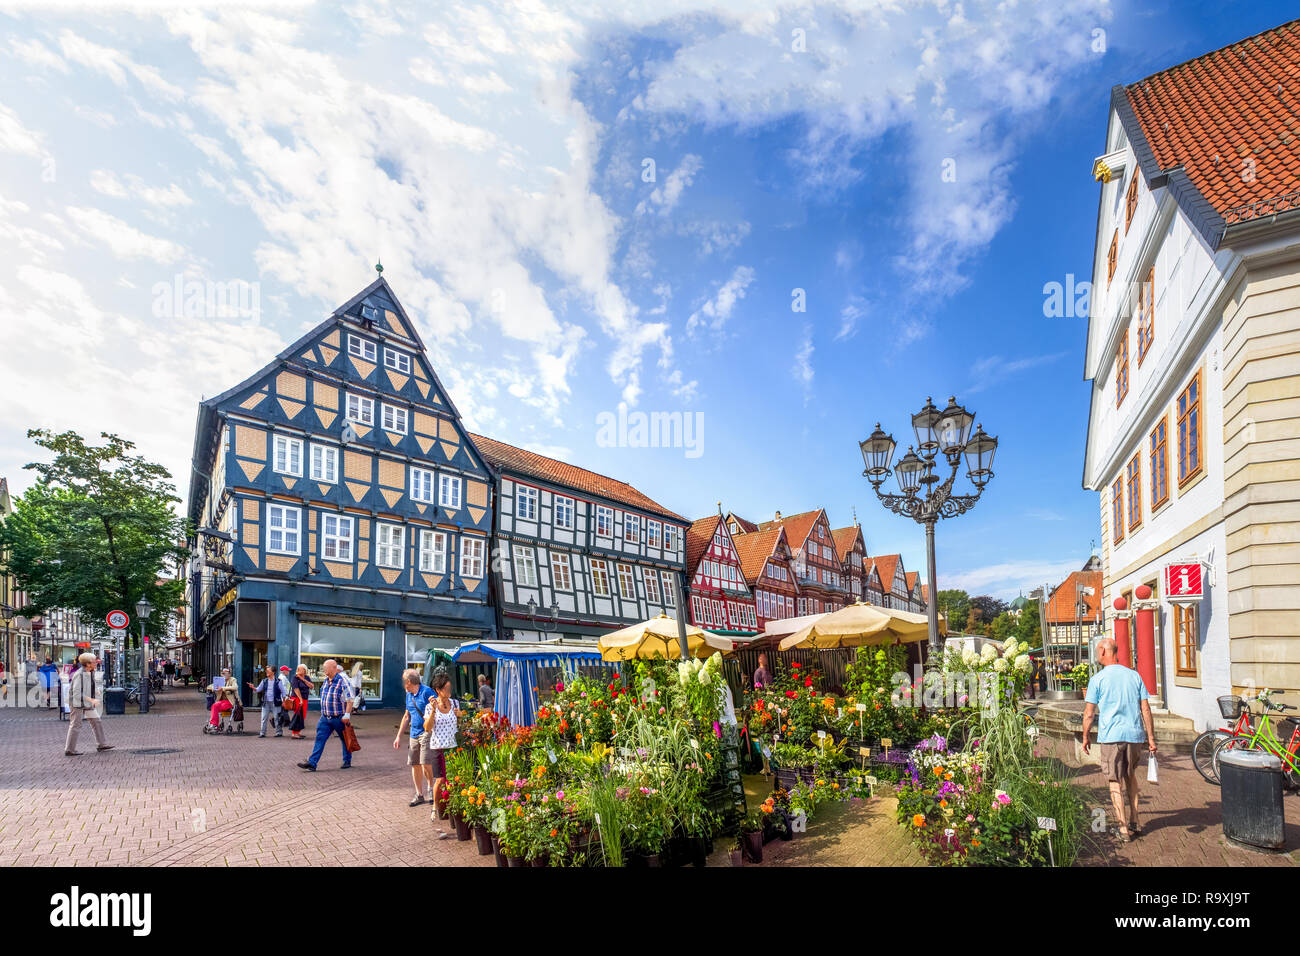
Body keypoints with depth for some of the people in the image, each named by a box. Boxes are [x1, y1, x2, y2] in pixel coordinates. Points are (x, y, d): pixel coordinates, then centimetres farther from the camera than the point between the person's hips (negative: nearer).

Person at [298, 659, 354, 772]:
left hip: (339, 718, -6)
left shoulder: (342, 681, -14)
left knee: (345, 740, 9)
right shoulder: (325, 681, 10)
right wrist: (323, 713, 19)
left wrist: (347, 714, -21)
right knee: (320, 739, -2)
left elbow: (349, 700, -16)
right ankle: (312, 763, -4)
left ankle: (347, 762, 23)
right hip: (325, 718, 6)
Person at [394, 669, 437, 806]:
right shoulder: (409, 695, 15)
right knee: (415, 765, 9)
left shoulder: (427, 691, -10)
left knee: (425, 763, -14)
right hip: (414, 734, 8)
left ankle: (430, 788, 10)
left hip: (426, 732, -8)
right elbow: (406, 717, 23)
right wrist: (398, 736, 22)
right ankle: (419, 795, 20)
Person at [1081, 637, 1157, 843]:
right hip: (1134, 734, 4)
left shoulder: (1097, 679, -4)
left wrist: (1085, 737, 7)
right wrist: (1150, 737, 10)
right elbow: (1145, 708, 5)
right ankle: (1134, 823, 25)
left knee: (1115, 782, 3)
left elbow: (1089, 713, -4)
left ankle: (1124, 829, 3)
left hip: (1111, 735, -4)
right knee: (1131, 776, 21)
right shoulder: (1134, 675, 7)